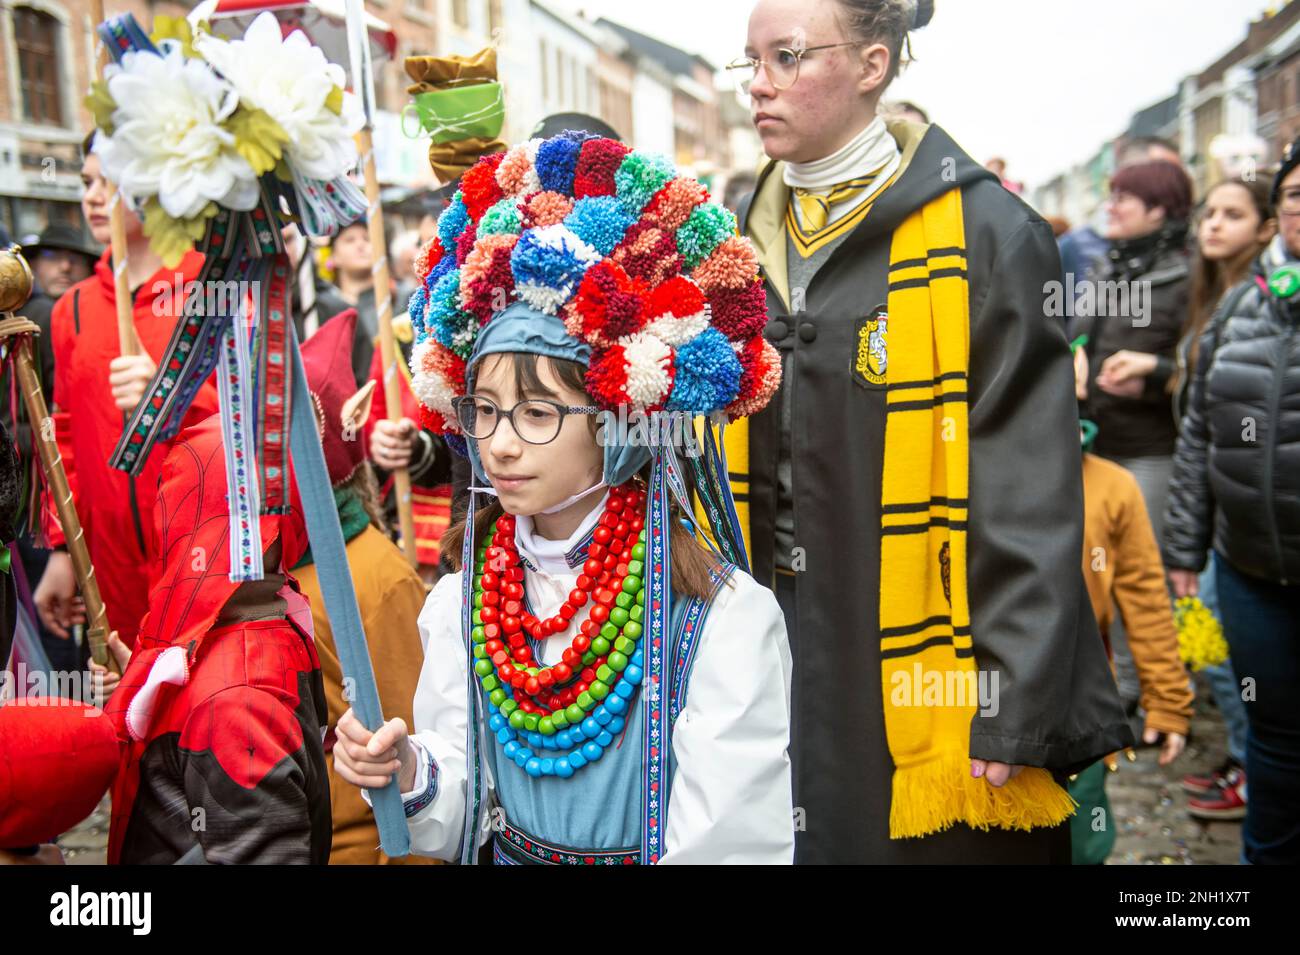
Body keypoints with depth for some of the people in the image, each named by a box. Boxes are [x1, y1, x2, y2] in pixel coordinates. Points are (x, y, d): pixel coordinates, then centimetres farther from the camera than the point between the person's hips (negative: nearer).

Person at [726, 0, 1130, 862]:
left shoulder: (985, 233, -9)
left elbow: (1029, 492, -13)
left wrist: (1014, 709, -15)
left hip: (920, 669, -5)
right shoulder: (749, 241, 9)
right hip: (774, 655, 5)